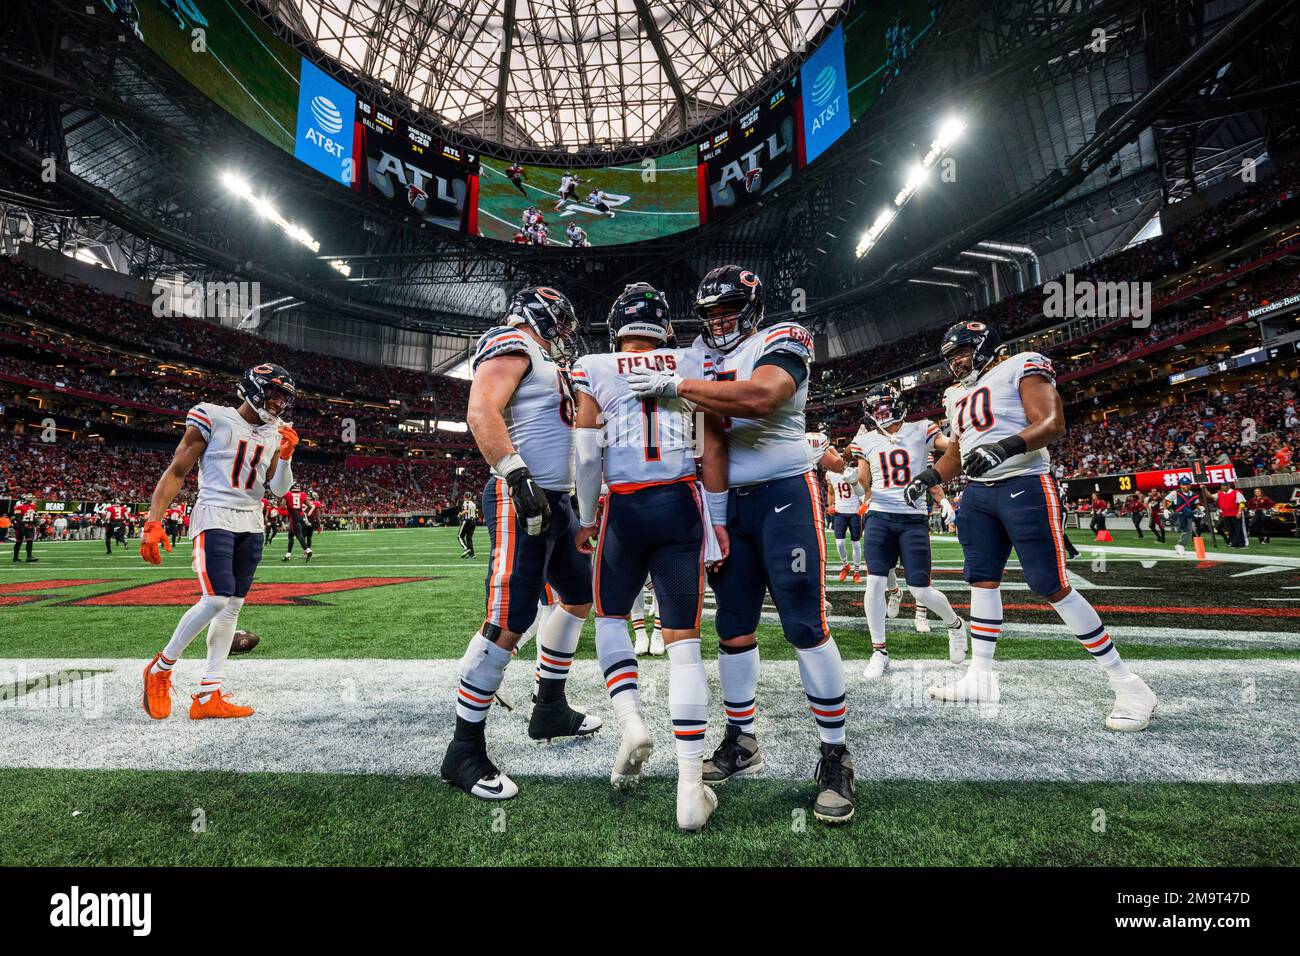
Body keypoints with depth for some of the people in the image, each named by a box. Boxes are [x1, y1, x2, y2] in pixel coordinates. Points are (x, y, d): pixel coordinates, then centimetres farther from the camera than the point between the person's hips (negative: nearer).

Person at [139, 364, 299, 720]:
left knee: (232, 607, 3)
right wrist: (153, 523, -10)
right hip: (215, 518, -6)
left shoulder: (275, 433, 12)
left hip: (252, 525, 6)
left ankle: (208, 697, 9)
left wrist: (286, 455, -9)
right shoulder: (214, 419, -4)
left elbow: (279, 489, 7)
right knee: (216, 600, -17)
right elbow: (176, 473, -3)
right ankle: (161, 667, 9)